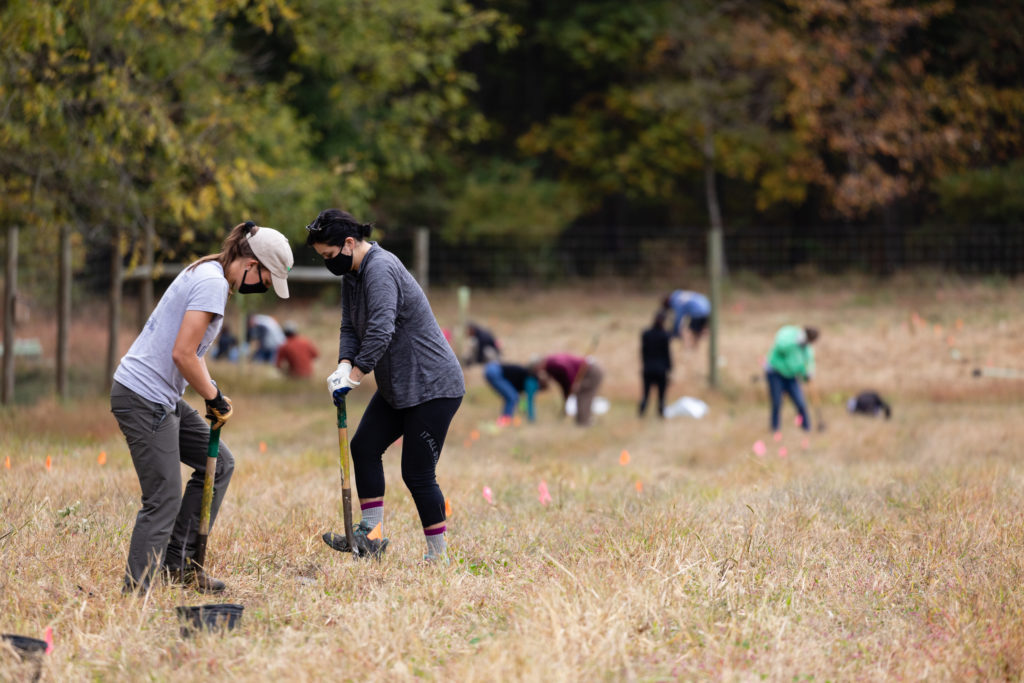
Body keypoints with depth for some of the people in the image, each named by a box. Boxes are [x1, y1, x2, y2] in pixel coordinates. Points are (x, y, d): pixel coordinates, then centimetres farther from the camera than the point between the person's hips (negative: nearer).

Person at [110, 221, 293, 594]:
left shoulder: (206, 274, 15)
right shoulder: (213, 284, -17)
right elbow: (182, 354, -23)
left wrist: (213, 397, 7)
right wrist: (215, 398, -10)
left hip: (161, 399, 10)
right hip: (144, 399, -10)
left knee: (219, 463, 16)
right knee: (163, 501, -9)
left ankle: (177, 560, 17)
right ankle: (134, 594, -6)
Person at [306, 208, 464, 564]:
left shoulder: (380, 270, -23)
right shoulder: (352, 274, 8)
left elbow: (380, 331, -33)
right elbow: (350, 327, 9)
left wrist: (354, 376, -31)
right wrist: (344, 365, -10)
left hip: (433, 387, -10)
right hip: (396, 387, 10)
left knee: (417, 474, -8)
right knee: (364, 446, 8)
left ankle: (438, 555, 2)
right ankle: (371, 534, 15)